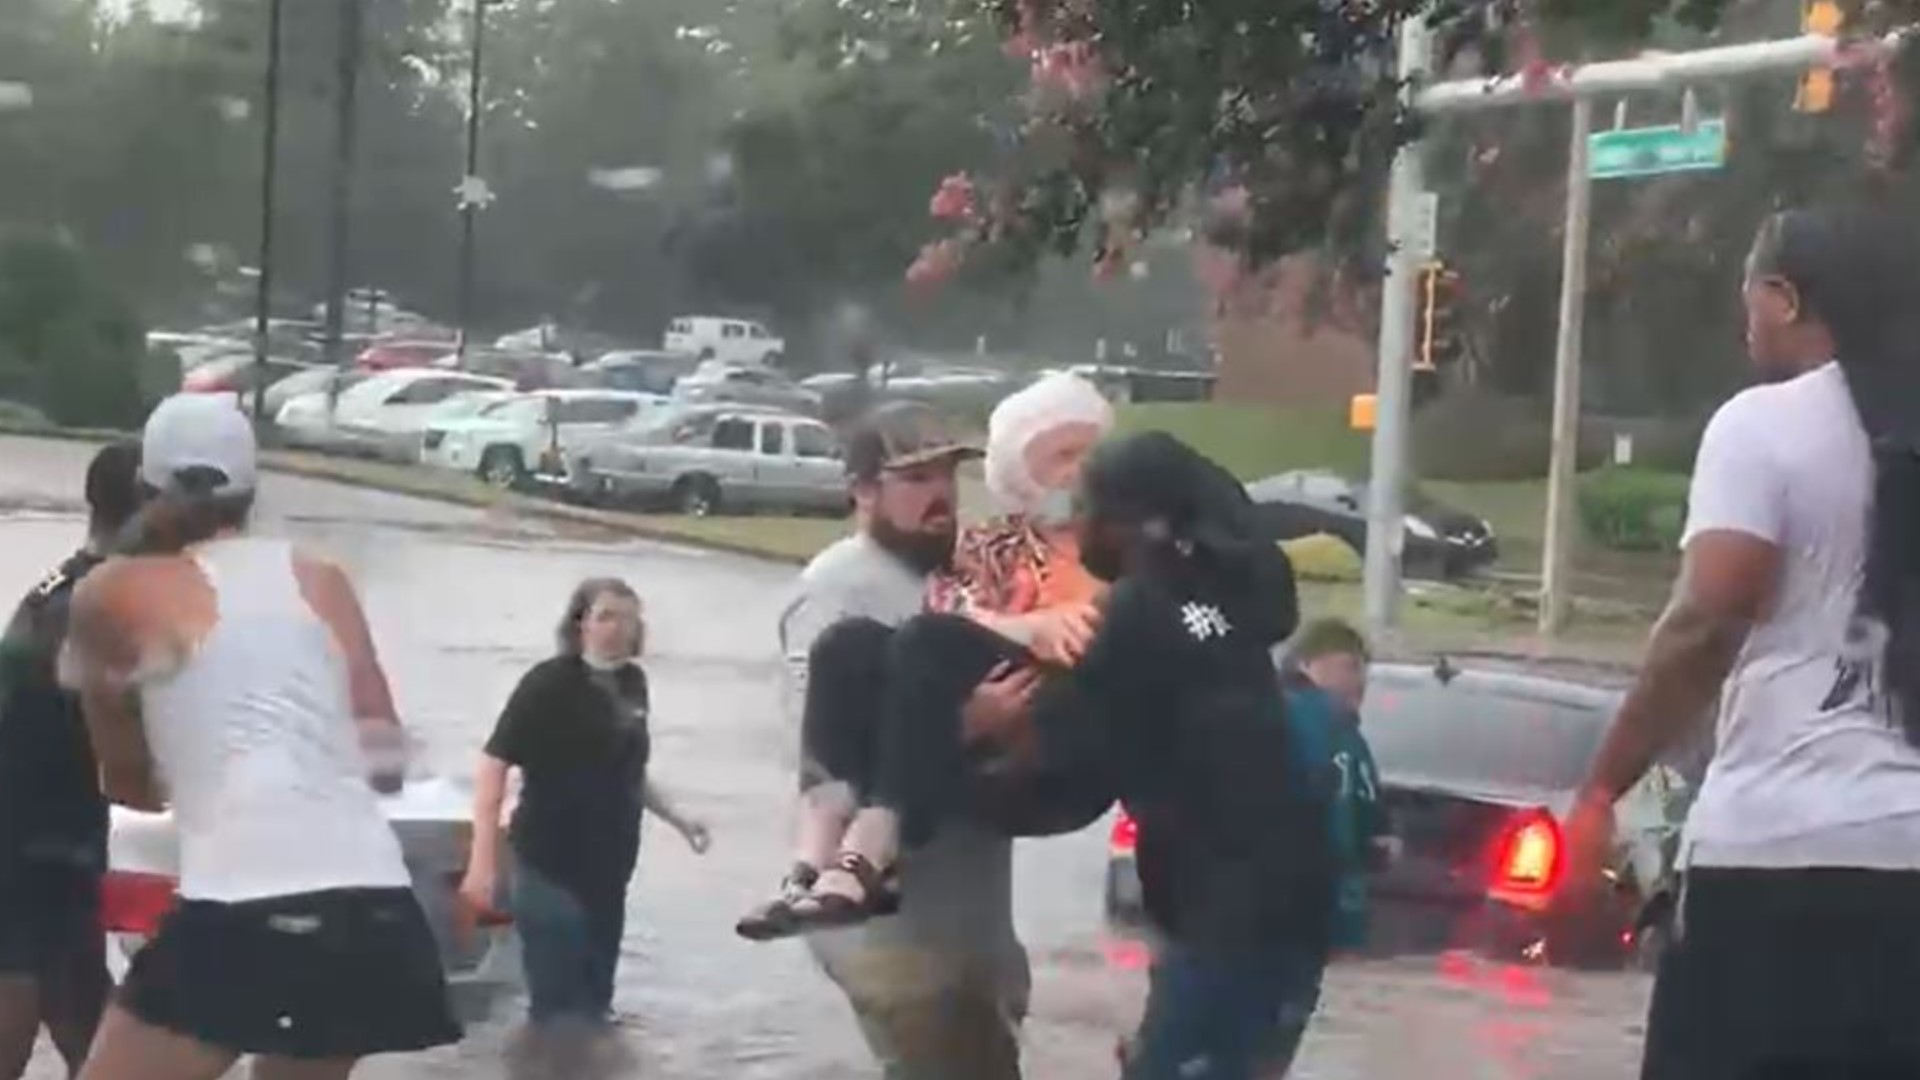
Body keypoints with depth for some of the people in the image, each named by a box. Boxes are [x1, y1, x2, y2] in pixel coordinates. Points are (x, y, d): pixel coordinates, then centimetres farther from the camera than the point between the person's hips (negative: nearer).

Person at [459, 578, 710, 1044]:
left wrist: (675, 816, 12)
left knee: (593, 1005, 16)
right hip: (551, 866, -7)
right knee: (559, 1007, -3)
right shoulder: (549, 683, -14)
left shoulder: (632, 682, 7)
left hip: (610, 868, 7)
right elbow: (494, 764, -17)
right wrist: (483, 859, -23)